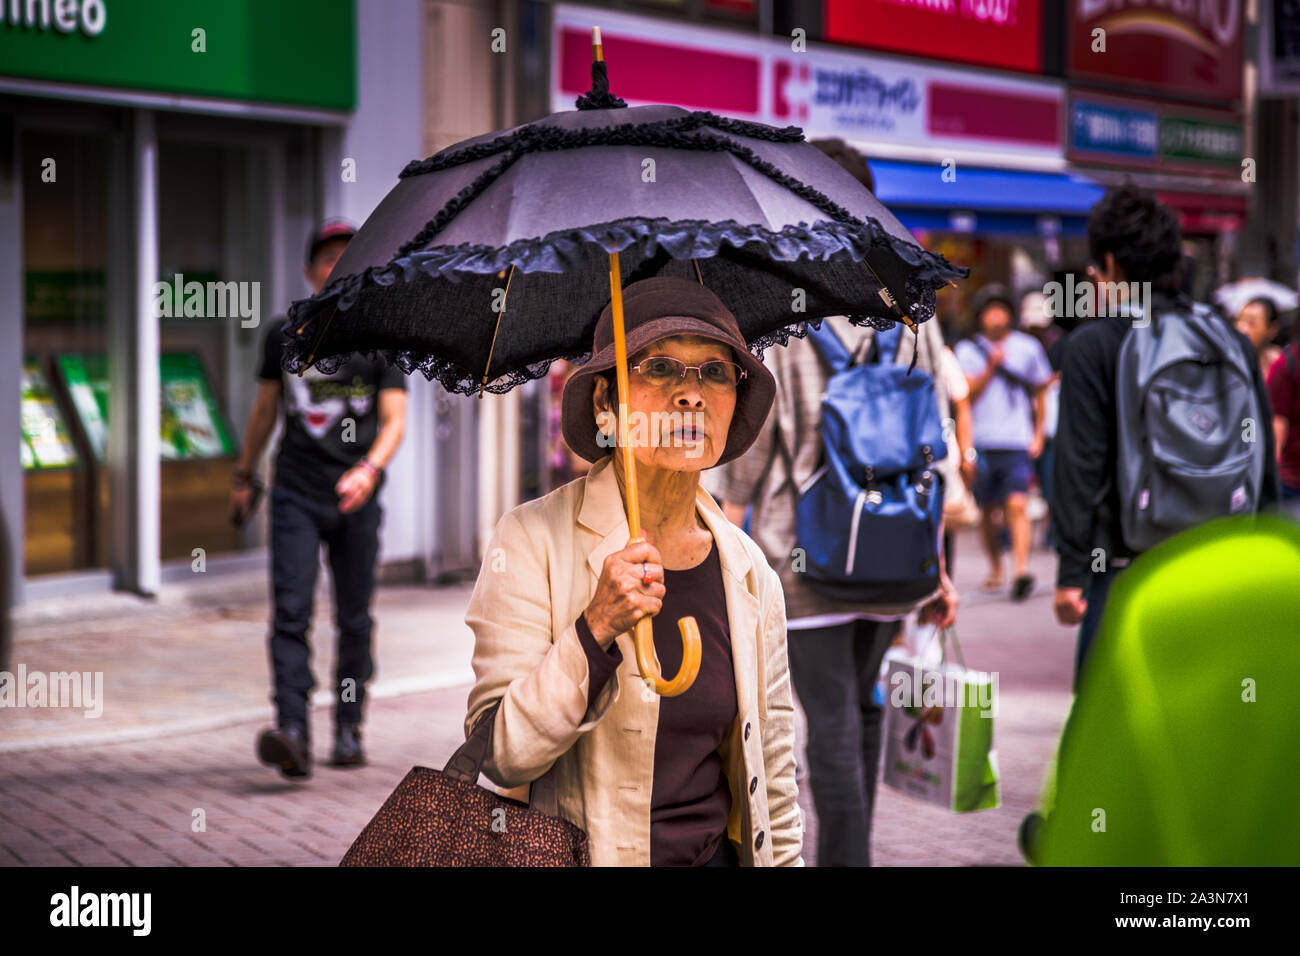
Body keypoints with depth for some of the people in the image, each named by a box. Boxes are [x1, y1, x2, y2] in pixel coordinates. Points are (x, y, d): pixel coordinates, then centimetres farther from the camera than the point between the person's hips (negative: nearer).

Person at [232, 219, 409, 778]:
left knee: (354, 621, 5)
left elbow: (394, 421, -3)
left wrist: (370, 469, -21)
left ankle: (348, 732, 17)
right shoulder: (284, 334, 8)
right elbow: (265, 409, 19)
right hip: (296, 494, 0)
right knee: (291, 613, -13)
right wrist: (244, 476, 22)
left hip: (356, 498, 0)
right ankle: (292, 735, -21)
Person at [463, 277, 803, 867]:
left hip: (716, 855, 4)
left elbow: (773, 769, 6)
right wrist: (595, 632, -28)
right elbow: (495, 758, -18)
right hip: (581, 856, -3)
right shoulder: (531, 542, -13)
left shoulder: (752, 572, -1)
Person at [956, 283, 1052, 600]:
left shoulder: (1028, 347, 9)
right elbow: (967, 395, -3)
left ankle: (1021, 571, -24)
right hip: (981, 443, 1)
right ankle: (995, 568, 28)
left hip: (1018, 443, -1)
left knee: (1017, 506, -16)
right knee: (988, 511, 9)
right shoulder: (967, 350, 7)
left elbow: (1041, 393, 17)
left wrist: (1039, 434, 9)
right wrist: (990, 367, -14)